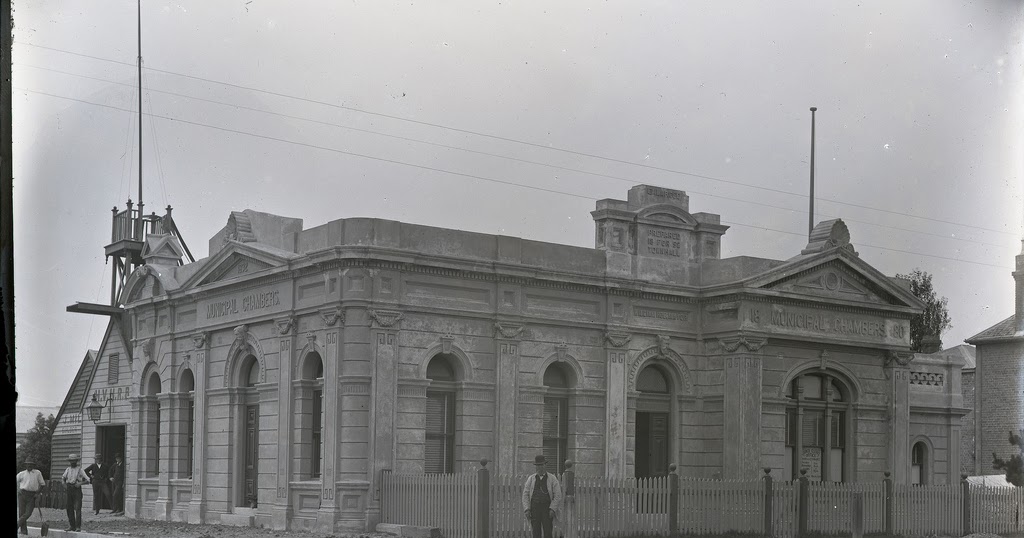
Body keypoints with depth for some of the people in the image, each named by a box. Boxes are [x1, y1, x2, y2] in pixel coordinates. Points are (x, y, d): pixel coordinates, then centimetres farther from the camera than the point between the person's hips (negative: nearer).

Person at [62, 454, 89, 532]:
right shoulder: (68, 470, 11)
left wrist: (80, 483, -19)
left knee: (77, 508, -10)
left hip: (77, 490, -5)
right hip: (69, 489, 5)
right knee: (69, 508, 5)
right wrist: (64, 483, 9)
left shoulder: (80, 470, -2)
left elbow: (87, 480, -3)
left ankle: (78, 526, -11)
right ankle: (72, 526, 12)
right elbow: (63, 477, 29)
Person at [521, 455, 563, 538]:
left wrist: (552, 509, -15)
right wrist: (527, 510, -8)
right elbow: (525, 495, 5)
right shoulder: (531, 479, 6)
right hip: (535, 508, 2)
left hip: (547, 509, -2)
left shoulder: (552, 479, 0)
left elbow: (558, 496, -4)